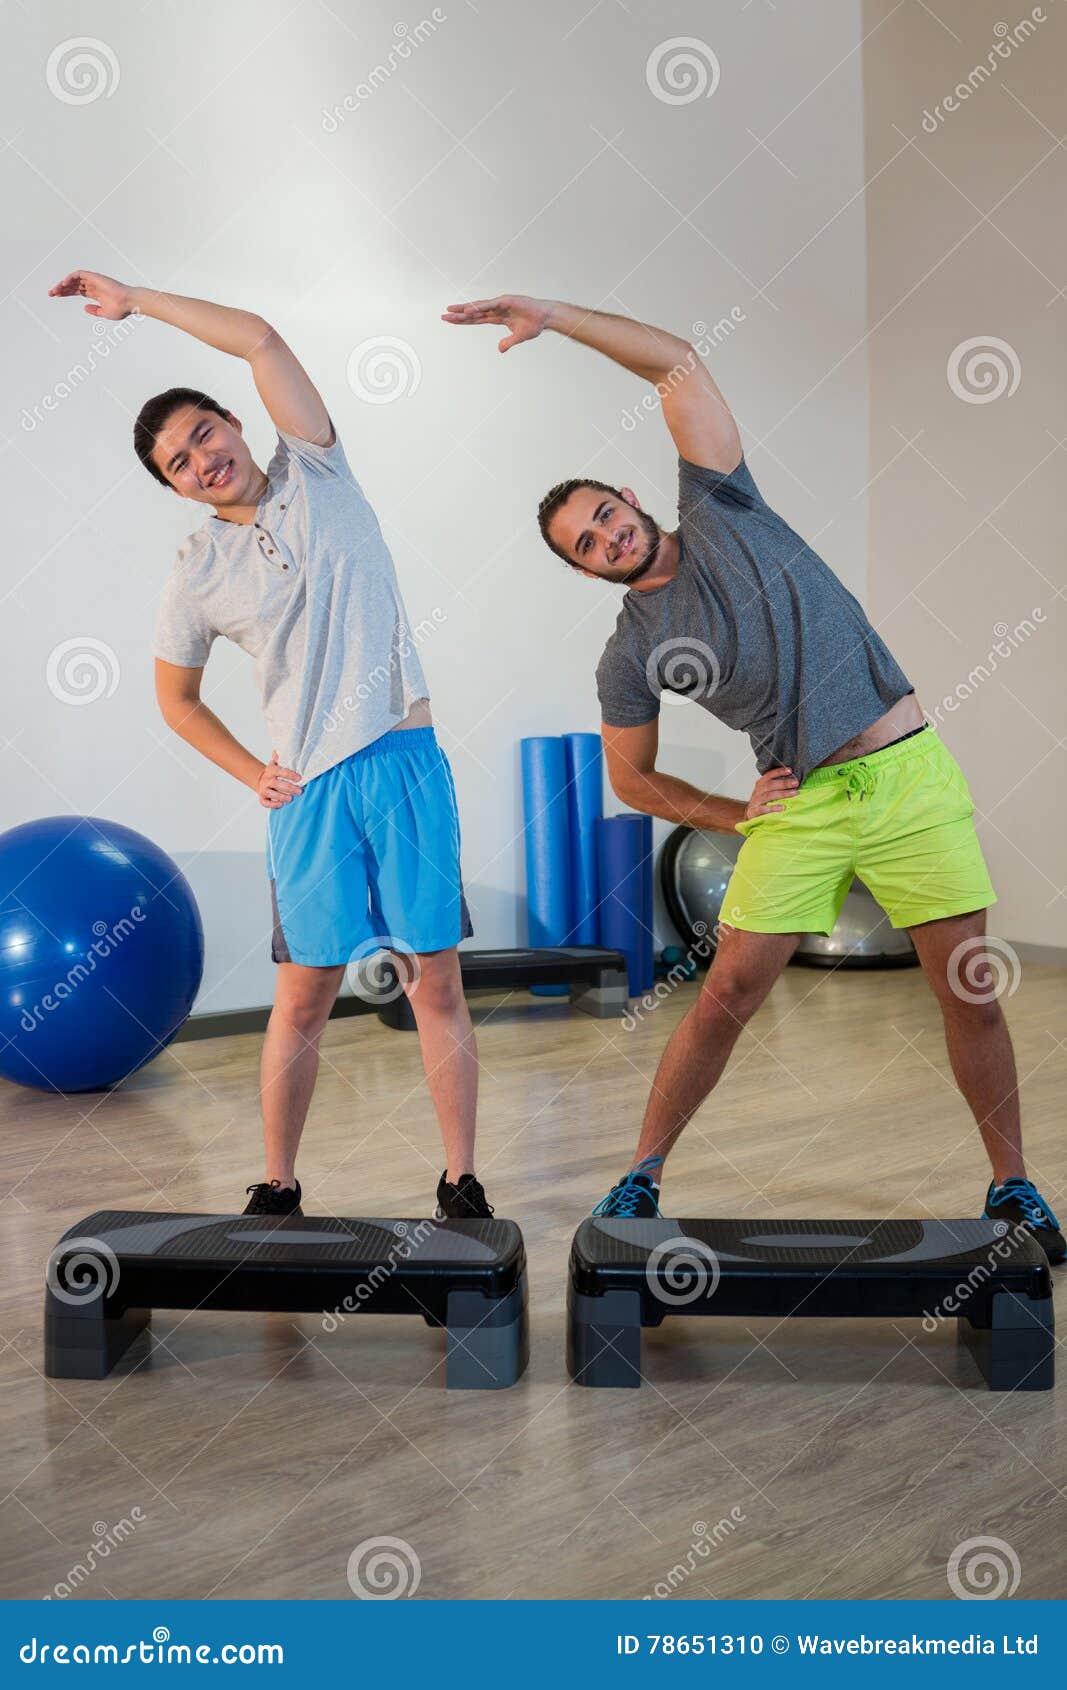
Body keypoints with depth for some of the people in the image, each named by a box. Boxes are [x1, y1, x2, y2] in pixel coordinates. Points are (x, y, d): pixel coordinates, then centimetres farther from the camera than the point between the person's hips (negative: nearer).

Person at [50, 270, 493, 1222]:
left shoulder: (315, 474, 6)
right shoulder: (198, 576, 5)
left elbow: (260, 340, -2)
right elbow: (176, 698, 16)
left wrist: (135, 301, 3)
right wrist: (253, 775, 5)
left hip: (407, 760, 0)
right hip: (308, 785, 0)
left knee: (436, 982, 1)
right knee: (304, 994, 4)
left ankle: (462, 1186, 11)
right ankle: (278, 1190, 18)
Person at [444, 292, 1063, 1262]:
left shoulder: (718, 511, 4)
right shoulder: (631, 655, 4)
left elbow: (678, 364, -1)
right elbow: (631, 780, 13)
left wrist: (552, 317, -5)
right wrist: (733, 818, 1)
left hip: (908, 772, 0)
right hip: (802, 803, 0)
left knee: (971, 990, 0)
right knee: (730, 991, -4)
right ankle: (643, 1177, 13)